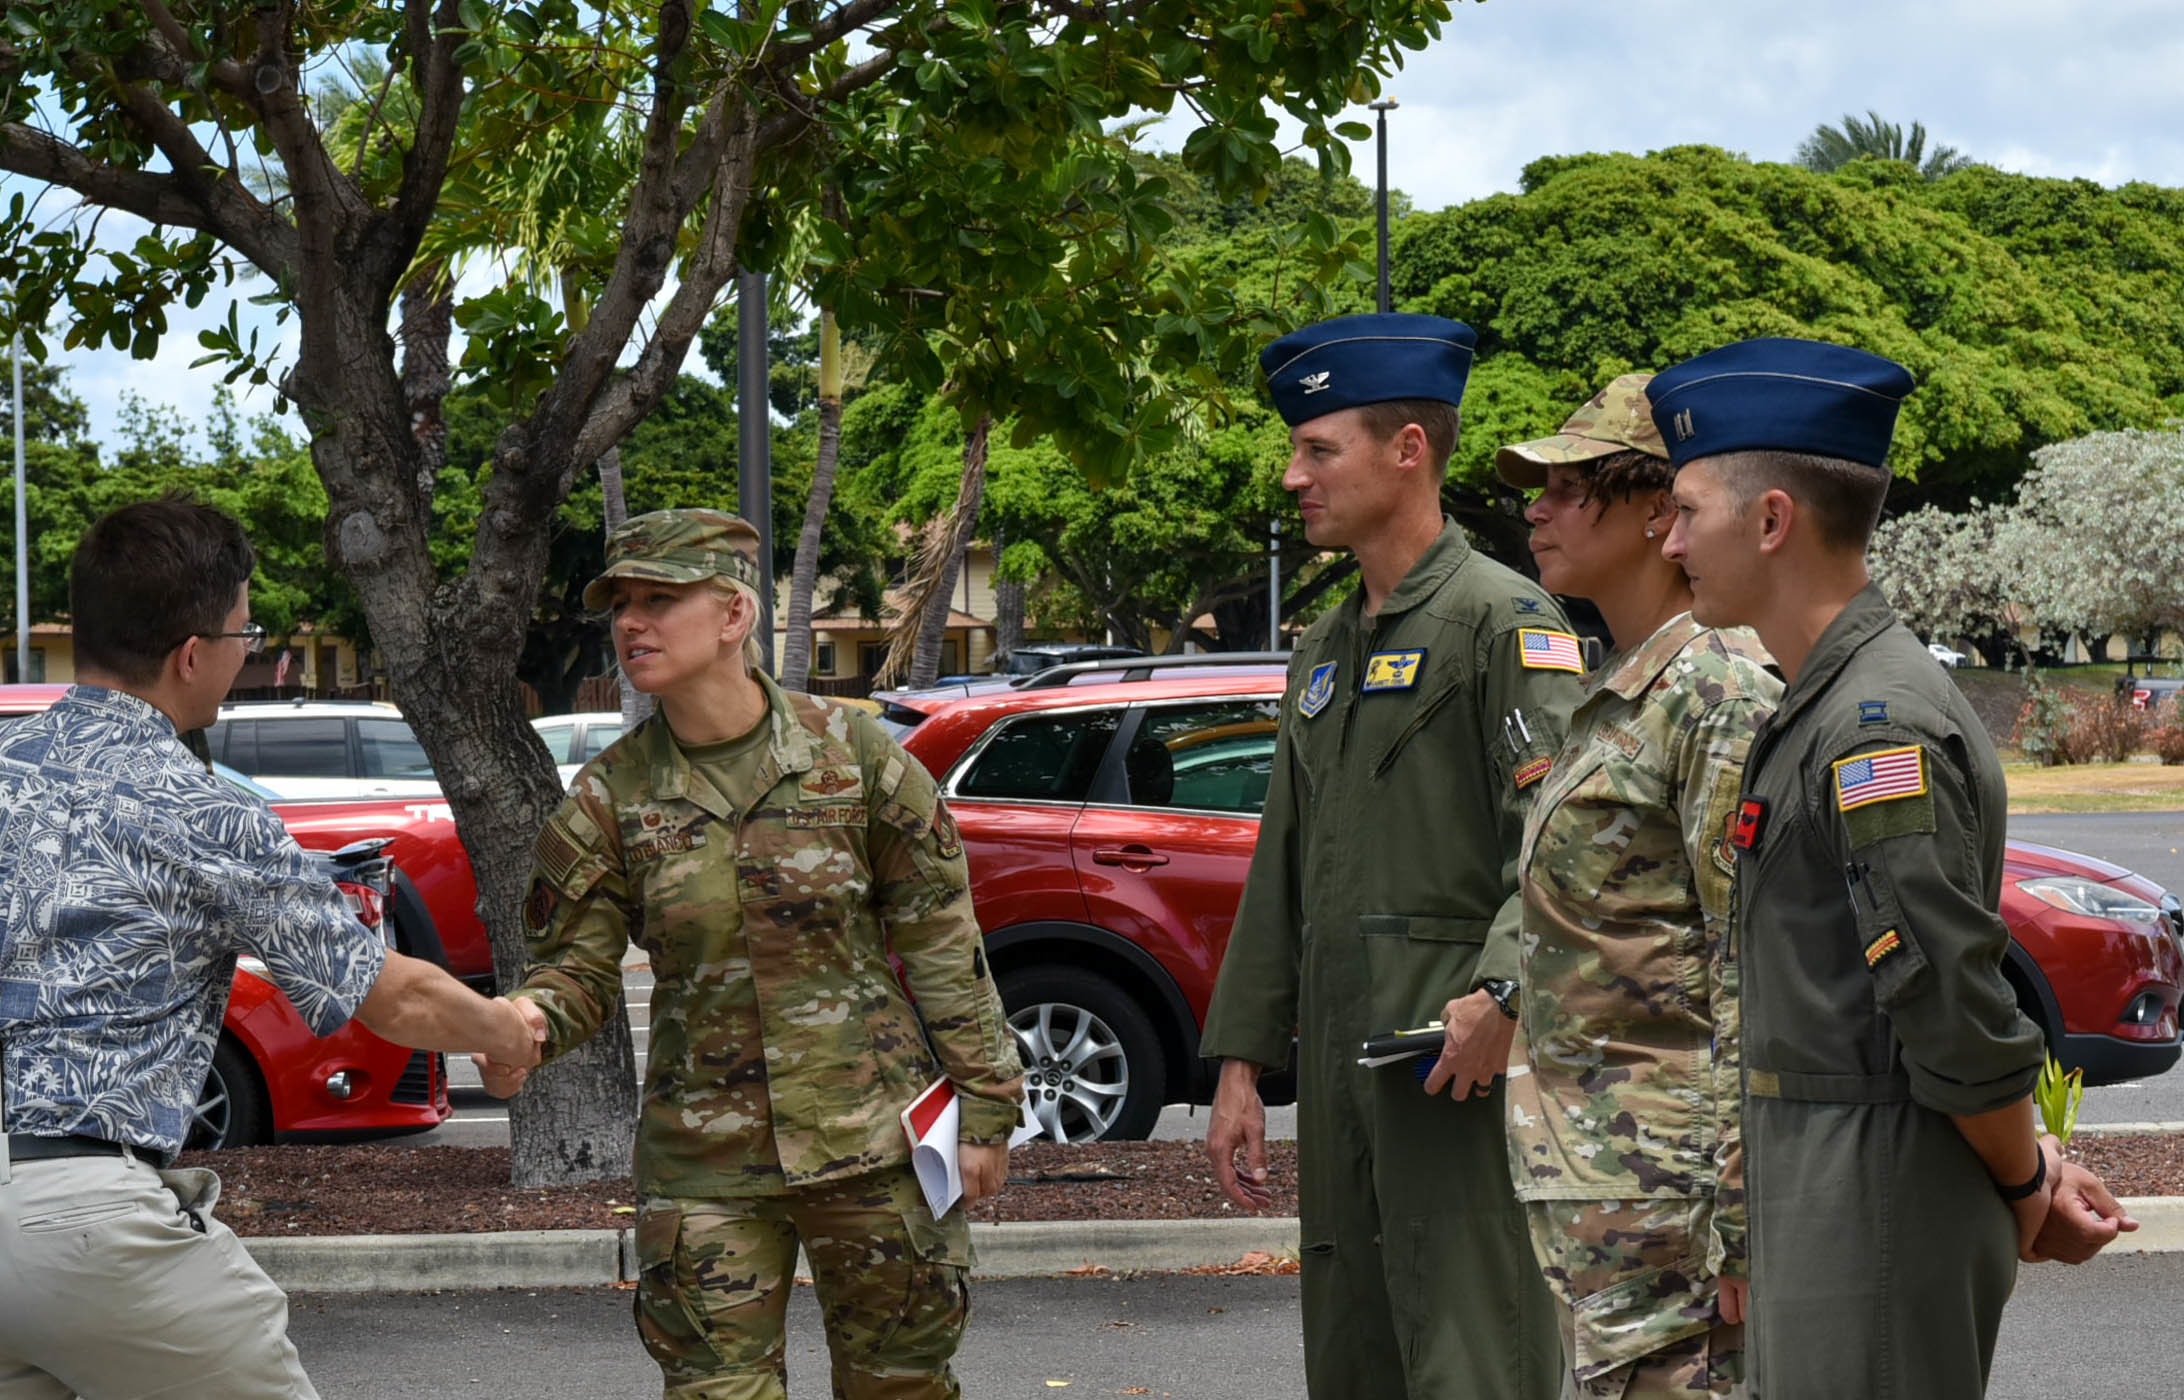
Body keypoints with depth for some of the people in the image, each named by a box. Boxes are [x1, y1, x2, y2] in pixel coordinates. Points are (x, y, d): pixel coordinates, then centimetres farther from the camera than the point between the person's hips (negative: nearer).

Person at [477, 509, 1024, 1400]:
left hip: (872, 1136, -1)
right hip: (704, 1165, 1)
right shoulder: (611, 797, -1)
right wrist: (524, 1025, -23)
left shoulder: (850, 754, -4)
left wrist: (983, 1106, 1)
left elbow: (942, 943, 1)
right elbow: (578, 964, 1)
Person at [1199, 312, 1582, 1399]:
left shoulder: (1503, 619, -6)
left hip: (1460, 1060, -8)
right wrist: (1241, 1063, 16)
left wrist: (1501, 993, -28)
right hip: (1338, 1066, 8)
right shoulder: (1323, 653, 20)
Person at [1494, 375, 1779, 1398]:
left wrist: (1742, 1213, -21)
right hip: (1587, 1175, 10)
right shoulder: (1614, 698, 17)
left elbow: (1761, 975, -19)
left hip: (1669, 1186, -10)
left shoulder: (1720, 692, -14)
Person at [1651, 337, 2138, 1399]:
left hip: (1880, 1212, -10)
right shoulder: (1825, 710, 14)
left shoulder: (1881, 729, -19)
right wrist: (2033, 1172, 12)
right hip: (1824, 1198, 10)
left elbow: (1956, 1005, -21)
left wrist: (2027, 1189, -8)